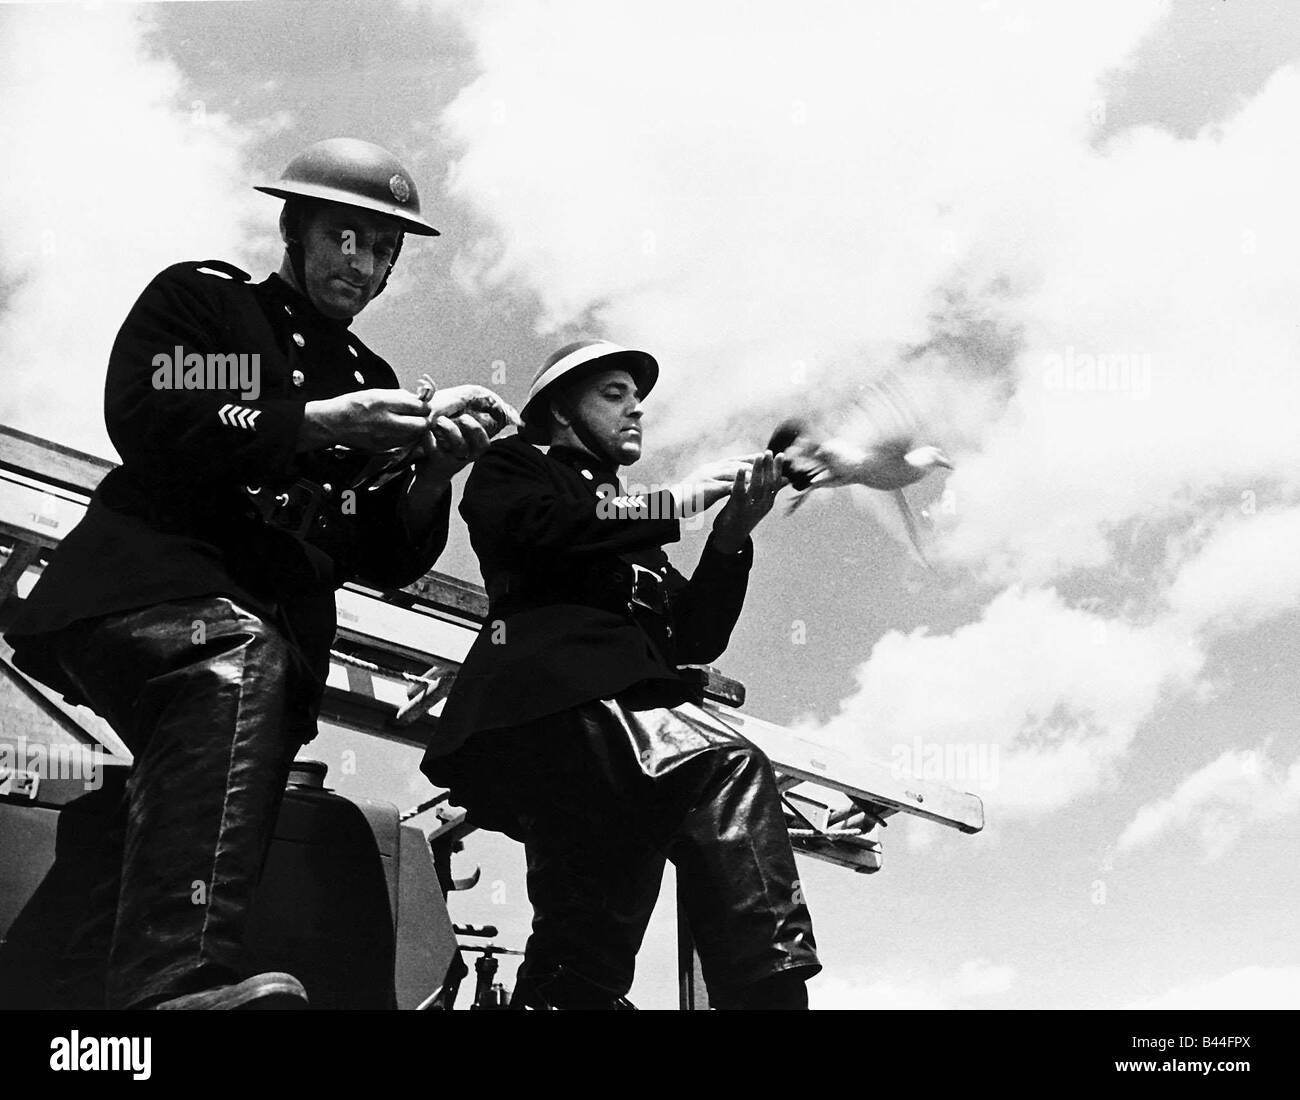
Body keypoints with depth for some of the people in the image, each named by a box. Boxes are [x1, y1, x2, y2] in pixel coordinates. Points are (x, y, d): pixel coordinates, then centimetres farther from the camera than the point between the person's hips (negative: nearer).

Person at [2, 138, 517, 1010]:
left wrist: (436, 466, -2)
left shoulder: (369, 381, 25)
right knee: (237, 662, -36)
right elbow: (147, 425, -9)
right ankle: (179, 986, -51)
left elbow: (386, 563, 17)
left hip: (276, 628, 7)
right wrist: (319, 421, -13)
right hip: (145, 591, -6)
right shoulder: (199, 299, 11)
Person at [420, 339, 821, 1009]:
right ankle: (769, 984, -37)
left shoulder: (629, 524, 38)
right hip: (551, 685, -8)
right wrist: (674, 503, -1)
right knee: (728, 769, -29)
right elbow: (537, 529, -4)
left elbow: (697, 641, 25)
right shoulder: (512, 466, 22)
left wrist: (731, 536, 11)